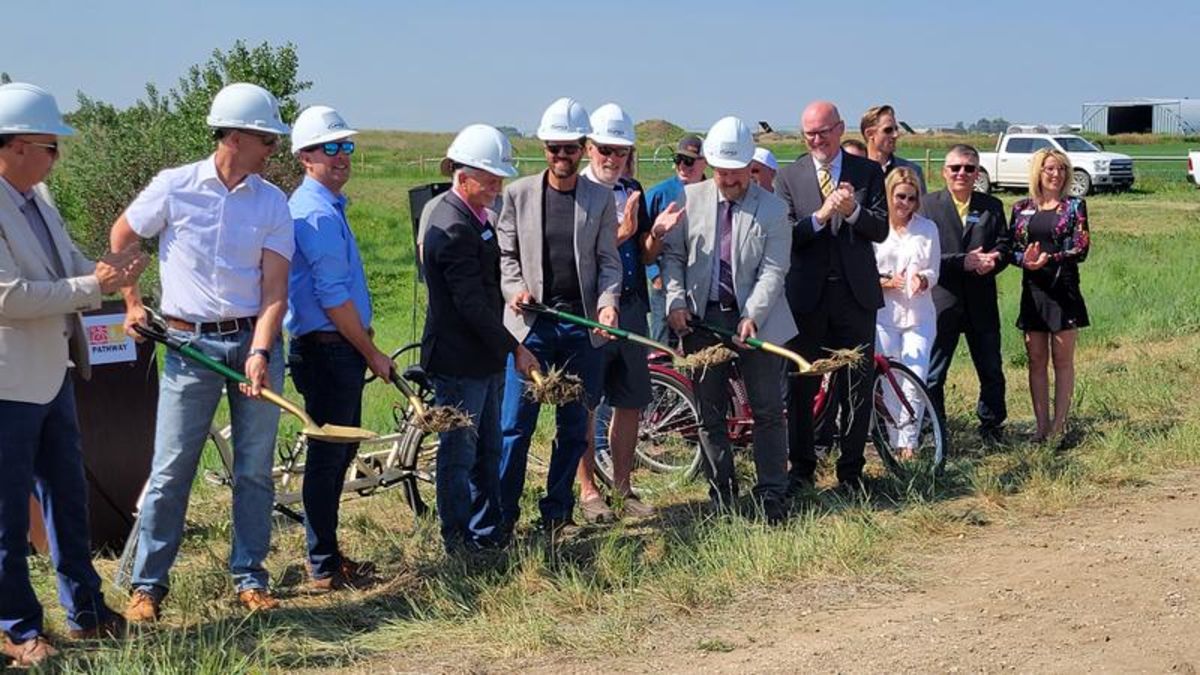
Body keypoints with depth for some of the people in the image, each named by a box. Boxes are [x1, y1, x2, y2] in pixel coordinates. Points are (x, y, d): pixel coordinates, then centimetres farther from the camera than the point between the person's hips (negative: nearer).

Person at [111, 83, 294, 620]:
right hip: (190, 344, -2)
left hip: (255, 340, 2)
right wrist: (131, 303, 8)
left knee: (255, 470, 6)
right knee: (170, 470, -1)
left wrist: (259, 353, -18)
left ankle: (249, 577, 18)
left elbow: (274, 288, -6)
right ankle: (148, 582, 10)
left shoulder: (272, 202, 1)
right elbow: (121, 237, 12)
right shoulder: (174, 187, -4)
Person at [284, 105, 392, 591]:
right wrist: (372, 354, -12)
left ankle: (327, 555, 26)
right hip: (327, 349, -11)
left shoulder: (326, 206, 17)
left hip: (338, 350, 11)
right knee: (328, 456, -4)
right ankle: (324, 569, 4)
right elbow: (333, 297, -20)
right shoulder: (317, 213, -17)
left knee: (339, 450, 16)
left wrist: (365, 350, 21)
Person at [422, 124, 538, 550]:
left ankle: (487, 531, 28)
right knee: (458, 453, 2)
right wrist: (514, 347, -20)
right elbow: (471, 303, -24)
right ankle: (458, 540, 12)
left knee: (486, 450, 17)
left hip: (482, 358, 10)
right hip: (458, 360, -10)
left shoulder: (476, 219, 12)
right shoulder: (452, 228, -21)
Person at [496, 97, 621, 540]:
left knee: (574, 427, 8)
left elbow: (608, 260, 4)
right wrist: (515, 289, -10)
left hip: (584, 325, 1)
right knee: (515, 425, -3)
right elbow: (505, 253, 8)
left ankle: (557, 513, 20)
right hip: (531, 322, -1)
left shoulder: (601, 198, 5)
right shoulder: (519, 193, 5)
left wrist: (608, 300, -13)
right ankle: (503, 515, 7)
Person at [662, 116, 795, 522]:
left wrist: (751, 316, -19)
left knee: (767, 411, 2)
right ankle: (721, 493, 18)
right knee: (709, 413, 8)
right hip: (702, 317, 2)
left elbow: (773, 270, -8)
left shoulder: (773, 209, -3)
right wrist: (676, 301, -5)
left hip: (756, 319, -2)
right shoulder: (690, 199, 4)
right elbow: (673, 254, 7)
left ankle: (772, 494, 11)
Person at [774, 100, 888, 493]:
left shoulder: (867, 173, 5)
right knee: (801, 384, 6)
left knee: (857, 386, 5)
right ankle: (801, 468, 18)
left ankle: (851, 470, 16)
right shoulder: (789, 177, 3)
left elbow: (881, 231, -2)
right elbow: (785, 237, -7)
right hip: (807, 295, 0)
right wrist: (820, 216, -21)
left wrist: (852, 211, -19)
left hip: (855, 293, 1)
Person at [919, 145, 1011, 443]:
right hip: (941, 300, -3)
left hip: (981, 303, 3)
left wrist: (993, 260, -18)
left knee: (991, 370, 11)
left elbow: (1003, 246, 6)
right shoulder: (927, 205, -2)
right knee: (932, 373, 2)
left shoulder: (992, 206, 10)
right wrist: (964, 261, -20)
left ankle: (992, 427, 26)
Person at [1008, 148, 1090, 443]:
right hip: (1032, 290, 3)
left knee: (1063, 361, 1)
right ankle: (1042, 427, 10)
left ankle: (1059, 426, 5)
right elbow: (1011, 248, 6)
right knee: (1036, 361, 5)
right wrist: (1025, 259, -17)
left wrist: (1048, 259, -22)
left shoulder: (1074, 206, 0)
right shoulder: (1022, 208, 8)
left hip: (1064, 289, -3)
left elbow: (1081, 249, -7)